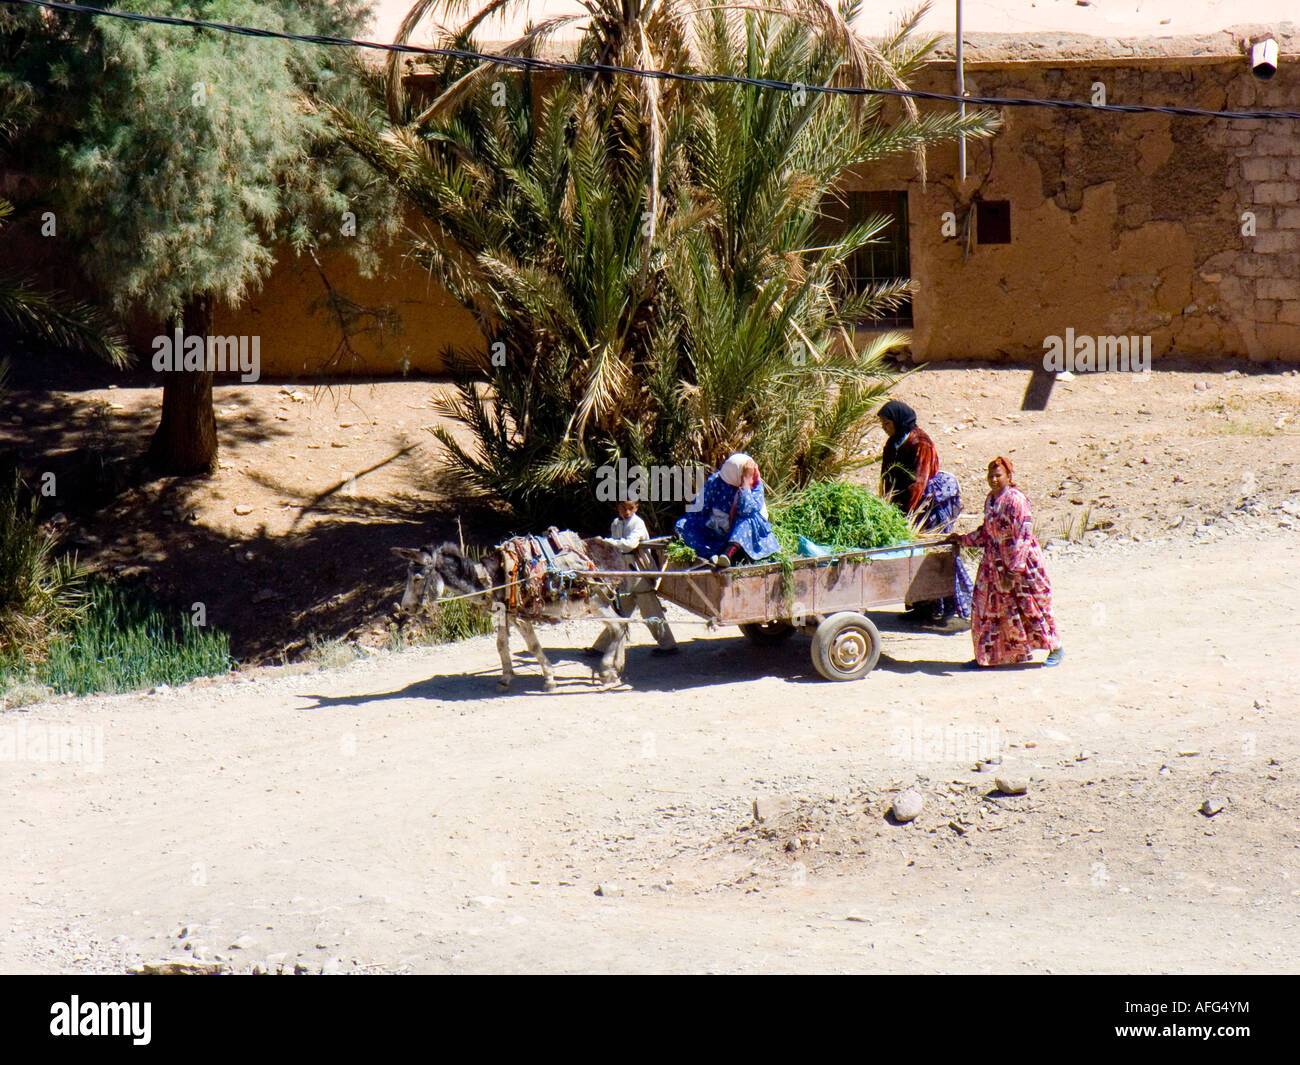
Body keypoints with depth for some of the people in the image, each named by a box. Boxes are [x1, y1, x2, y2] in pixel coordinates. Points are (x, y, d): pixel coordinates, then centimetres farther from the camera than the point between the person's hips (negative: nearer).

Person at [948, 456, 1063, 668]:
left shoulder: (1015, 500, -19)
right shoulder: (990, 499, 7)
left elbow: (1021, 537, -21)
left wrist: (1014, 569, -23)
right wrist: (963, 540, 22)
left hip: (1020, 561, -8)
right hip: (995, 562, 8)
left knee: (1028, 606, 2)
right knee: (986, 607, 6)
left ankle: (1055, 648, 20)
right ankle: (985, 655, 14)